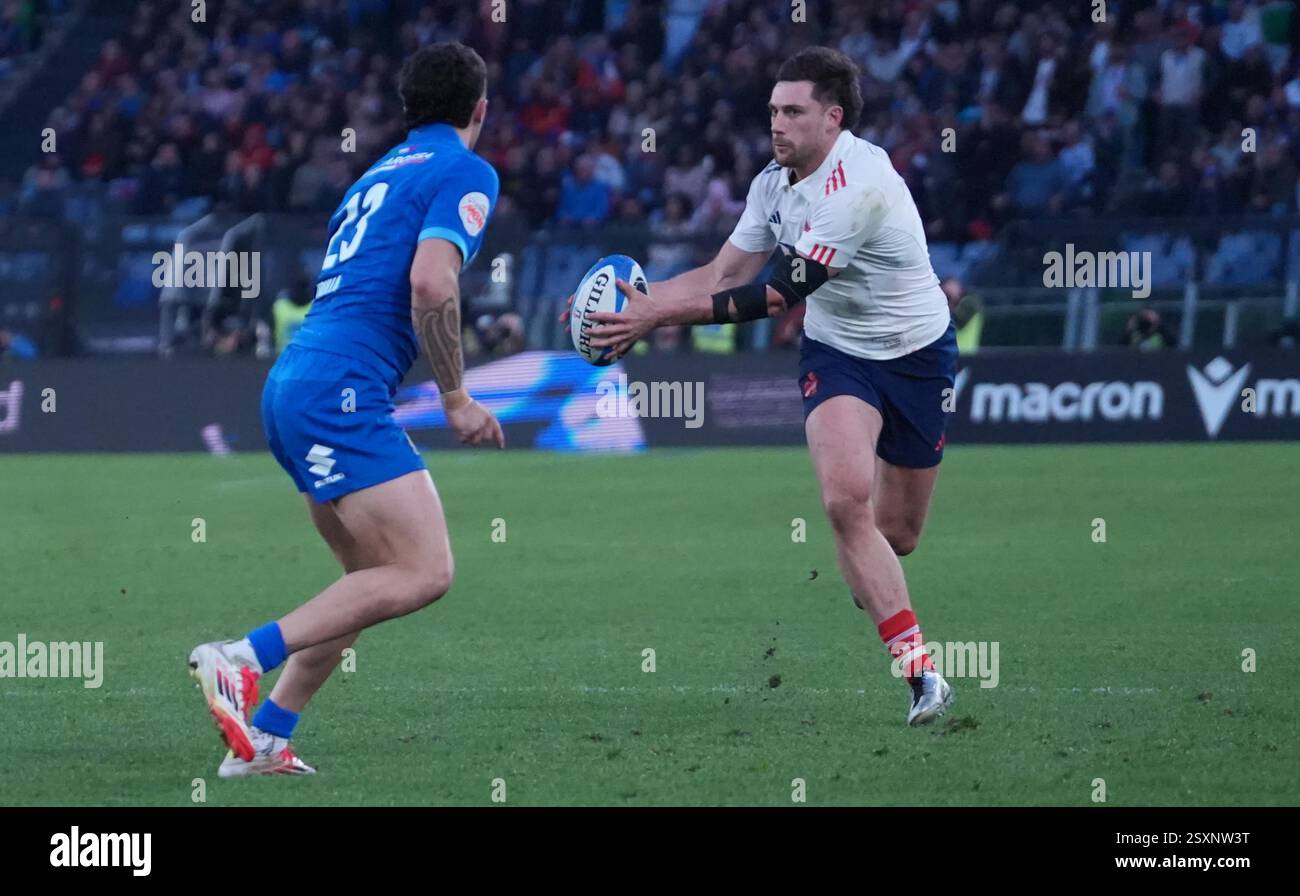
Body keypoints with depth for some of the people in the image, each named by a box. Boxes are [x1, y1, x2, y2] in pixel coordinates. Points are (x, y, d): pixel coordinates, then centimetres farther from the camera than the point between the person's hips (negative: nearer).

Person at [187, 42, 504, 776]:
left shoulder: (382, 175, 25)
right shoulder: (466, 173, -3)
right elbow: (430, 283, -17)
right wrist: (457, 397, -9)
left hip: (292, 385, 10)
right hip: (341, 391, -10)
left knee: (372, 580, 16)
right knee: (426, 573, -14)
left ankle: (265, 739, 11)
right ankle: (242, 659, -20)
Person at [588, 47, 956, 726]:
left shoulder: (860, 182, -29)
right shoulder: (774, 183, -4)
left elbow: (781, 294, -30)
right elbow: (724, 274, 3)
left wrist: (659, 315, -30)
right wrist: (641, 299, -13)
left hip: (917, 353, -4)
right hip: (837, 354, 4)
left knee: (897, 533, 8)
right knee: (845, 498, -23)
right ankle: (920, 672, -20)